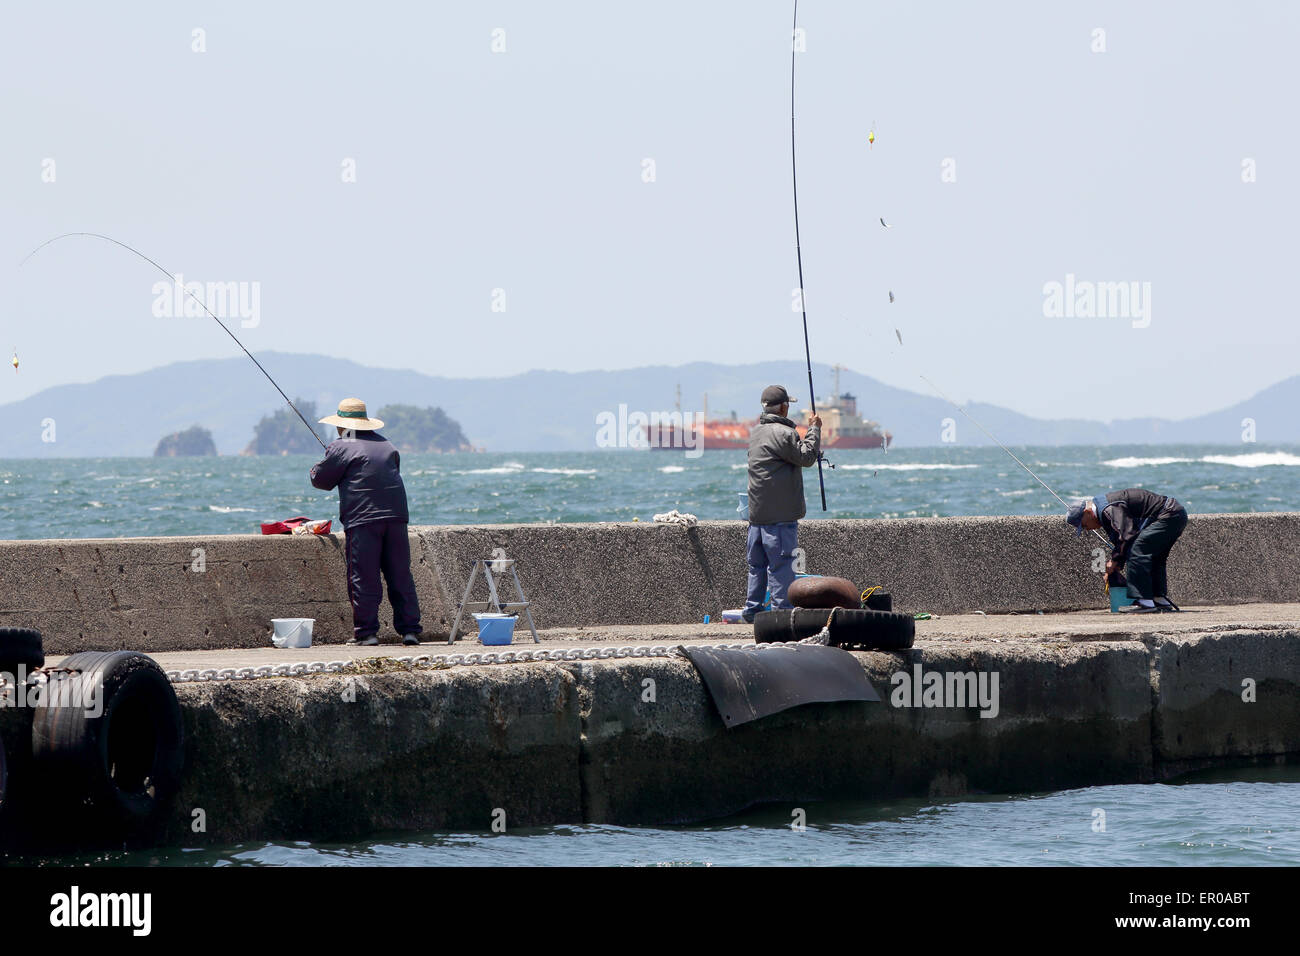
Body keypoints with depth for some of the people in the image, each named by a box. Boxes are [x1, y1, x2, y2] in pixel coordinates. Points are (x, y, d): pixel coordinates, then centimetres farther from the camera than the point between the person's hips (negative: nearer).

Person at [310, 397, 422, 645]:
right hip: (395, 515, 5)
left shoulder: (341, 448, -2)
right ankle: (409, 630, 7)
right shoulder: (386, 445, 17)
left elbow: (320, 479, 4)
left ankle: (366, 632, -3)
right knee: (400, 576, 8)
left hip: (362, 518, -5)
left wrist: (317, 470, 27)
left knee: (364, 578, -2)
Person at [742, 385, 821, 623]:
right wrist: (814, 429, -4)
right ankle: (781, 608, -8)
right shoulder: (783, 433, -14)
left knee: (757, 565, 12)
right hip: (780, 514, -8)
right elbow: (806, 457, -13)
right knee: (782, 562, -6)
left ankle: (752, 609, 14)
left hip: (757, 512, 8)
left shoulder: (756, 432, 14)